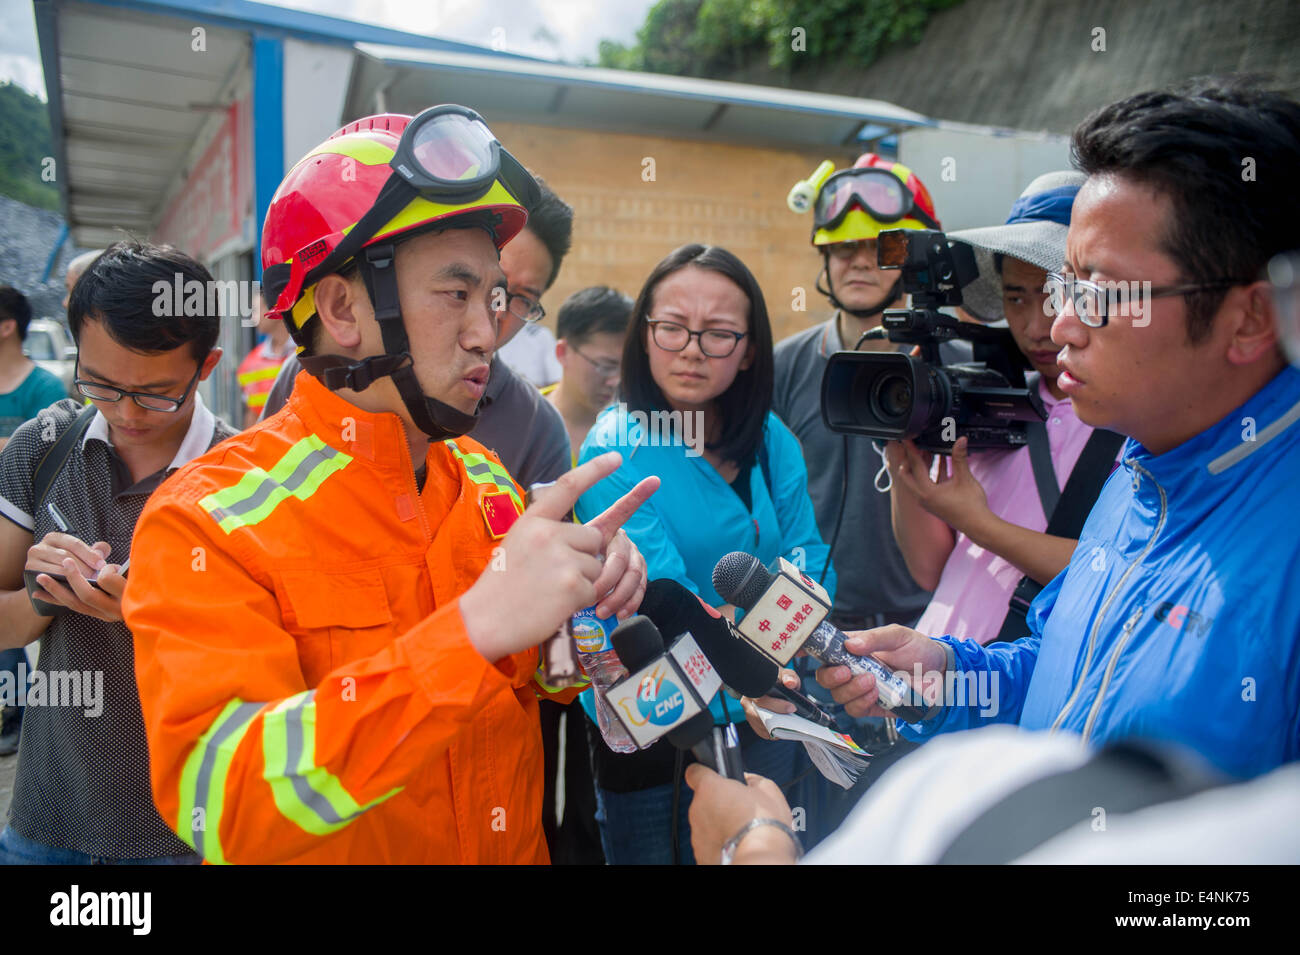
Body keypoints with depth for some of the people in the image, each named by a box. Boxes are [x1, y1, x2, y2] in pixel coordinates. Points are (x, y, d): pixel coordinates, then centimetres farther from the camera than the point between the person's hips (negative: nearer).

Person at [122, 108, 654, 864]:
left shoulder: (487, 479, -5)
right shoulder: (211, 520, -22)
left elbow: (528, 687, 6)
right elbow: (219, 809, -33)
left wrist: (582, 595, -15)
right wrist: (473, 627, -42)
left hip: (521, 847, 5)